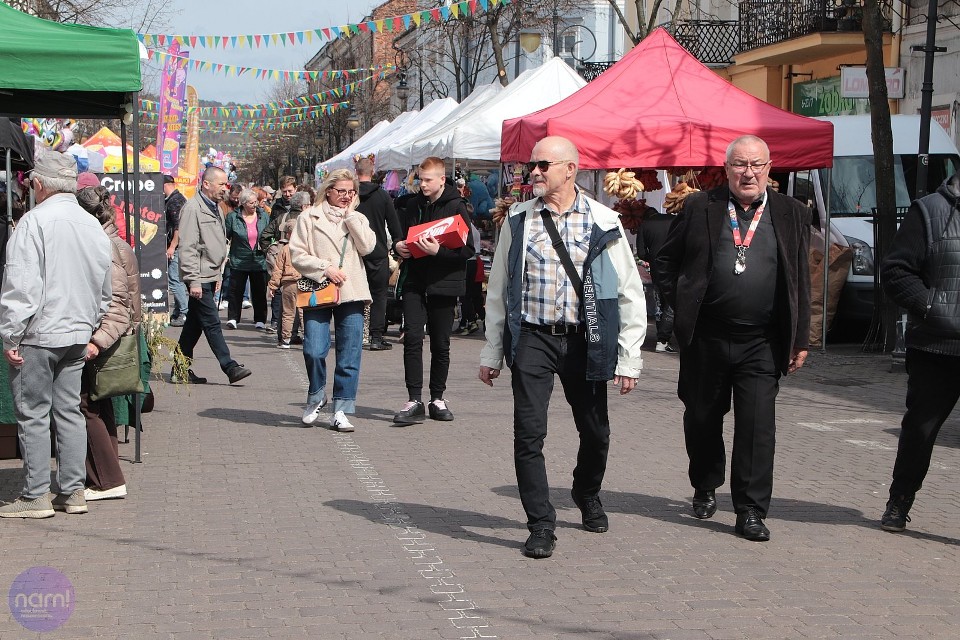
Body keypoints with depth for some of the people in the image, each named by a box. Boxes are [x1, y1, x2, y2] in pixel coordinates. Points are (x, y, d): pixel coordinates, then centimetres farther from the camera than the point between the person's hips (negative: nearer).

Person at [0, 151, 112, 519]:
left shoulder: (35, 221, -13)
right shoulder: (94, 226, 9)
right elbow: (104, 291, 16)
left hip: (37, 336, -7)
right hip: (77, 334, 7)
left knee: (33, 415, 0)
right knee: (69, 411, 12)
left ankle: (35, 497, 4)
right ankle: (73, 492, 15)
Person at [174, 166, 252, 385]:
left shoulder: (215, 208, 17)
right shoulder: (193, 208, -12)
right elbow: (187, 248, -17)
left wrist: (218, 275, 21)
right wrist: (193, 280, -20)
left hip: (210, 275, 10)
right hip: (198, 278, -10)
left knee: (194, 324, 11)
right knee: (212, 323, -8)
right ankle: (230, 367, -8)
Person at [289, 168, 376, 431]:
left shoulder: (358, 219, 16)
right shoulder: (309, 217, 7)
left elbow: (367, 246, -3)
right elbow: (297, 254, 1)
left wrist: (350, 215, 1)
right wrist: (325, 268, -11)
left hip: (351, 293, 2)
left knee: (349, 354, -1)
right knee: (314, 351, -11)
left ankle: (341, 410, 6)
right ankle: (316, 397, 15)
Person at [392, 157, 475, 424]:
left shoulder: (456, 207, -5)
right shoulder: (414, 204, 11)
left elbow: (467, 249, -9)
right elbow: (401, 234, 22)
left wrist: (438, 251, -23)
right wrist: (398, 246, -1)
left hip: (443, 284, -3)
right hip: (414, 282, 3)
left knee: (440, 344, 6)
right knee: (412, 338, -9)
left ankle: (437, 398, 19)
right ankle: (414, 400, -9)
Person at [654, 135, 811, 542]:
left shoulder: (791, 214, 5)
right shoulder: (700, 208, 3)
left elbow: (801, 283, 7)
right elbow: (664, 263, 9)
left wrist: (799, 340, 4)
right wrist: (683, 307, 0)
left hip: (762, 344, -1)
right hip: (706, 338, 1)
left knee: (757, 424, -6)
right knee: (702, 420, 14)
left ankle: (751, 511, 2)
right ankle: (705, 487, 37)